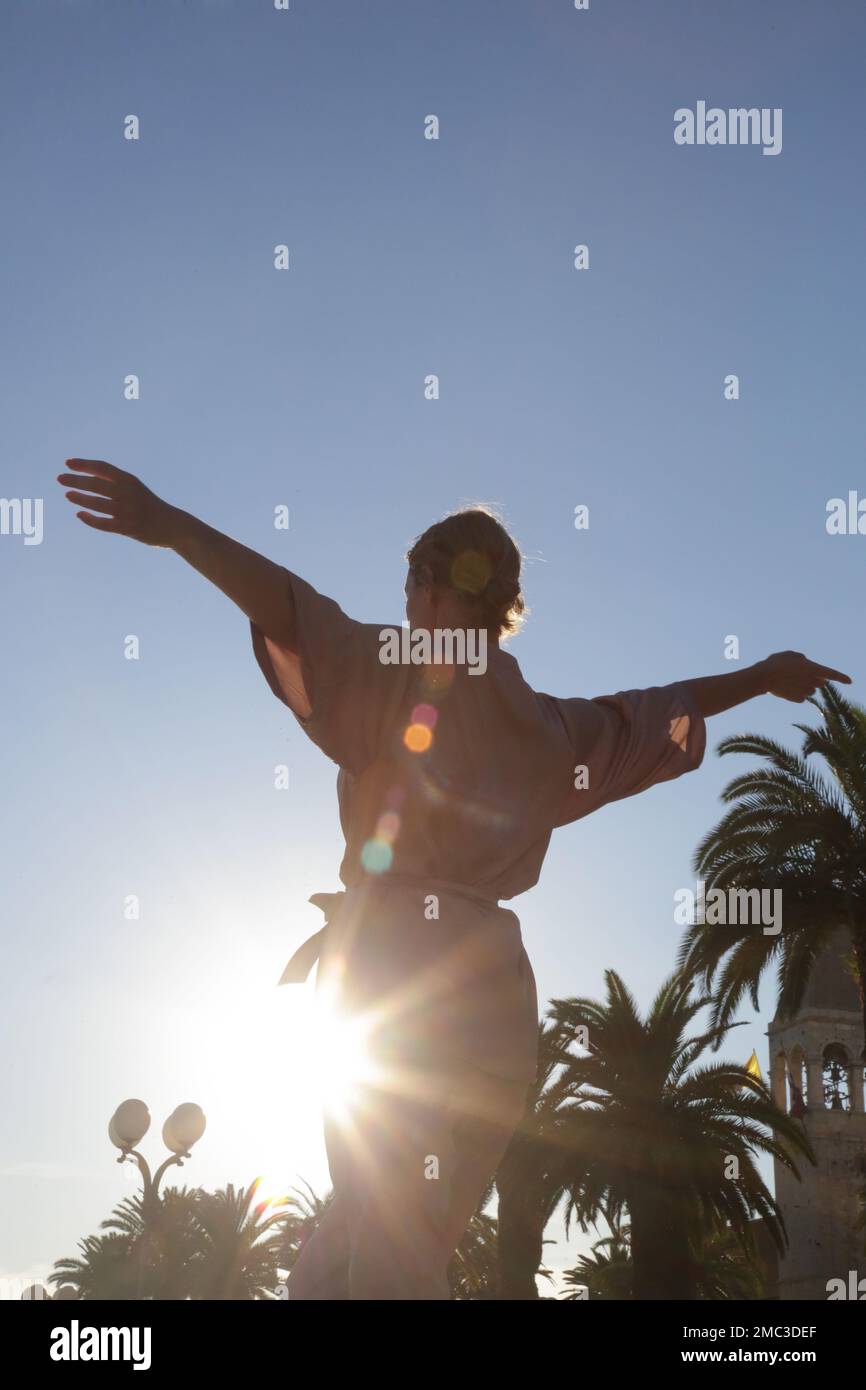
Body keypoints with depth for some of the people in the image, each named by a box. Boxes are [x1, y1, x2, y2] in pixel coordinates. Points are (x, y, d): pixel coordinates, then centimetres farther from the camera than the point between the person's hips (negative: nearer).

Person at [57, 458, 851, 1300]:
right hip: (496, 984, 6)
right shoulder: (550, 727, 16)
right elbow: (655, 712, 32)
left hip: (394, 966, -6)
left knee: (386, 1257, -7)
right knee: (409, 1247, 11)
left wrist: (170, 526, -25)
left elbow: (295, 614, -17)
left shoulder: (401, 678, -1)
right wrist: (764, 677, 49)